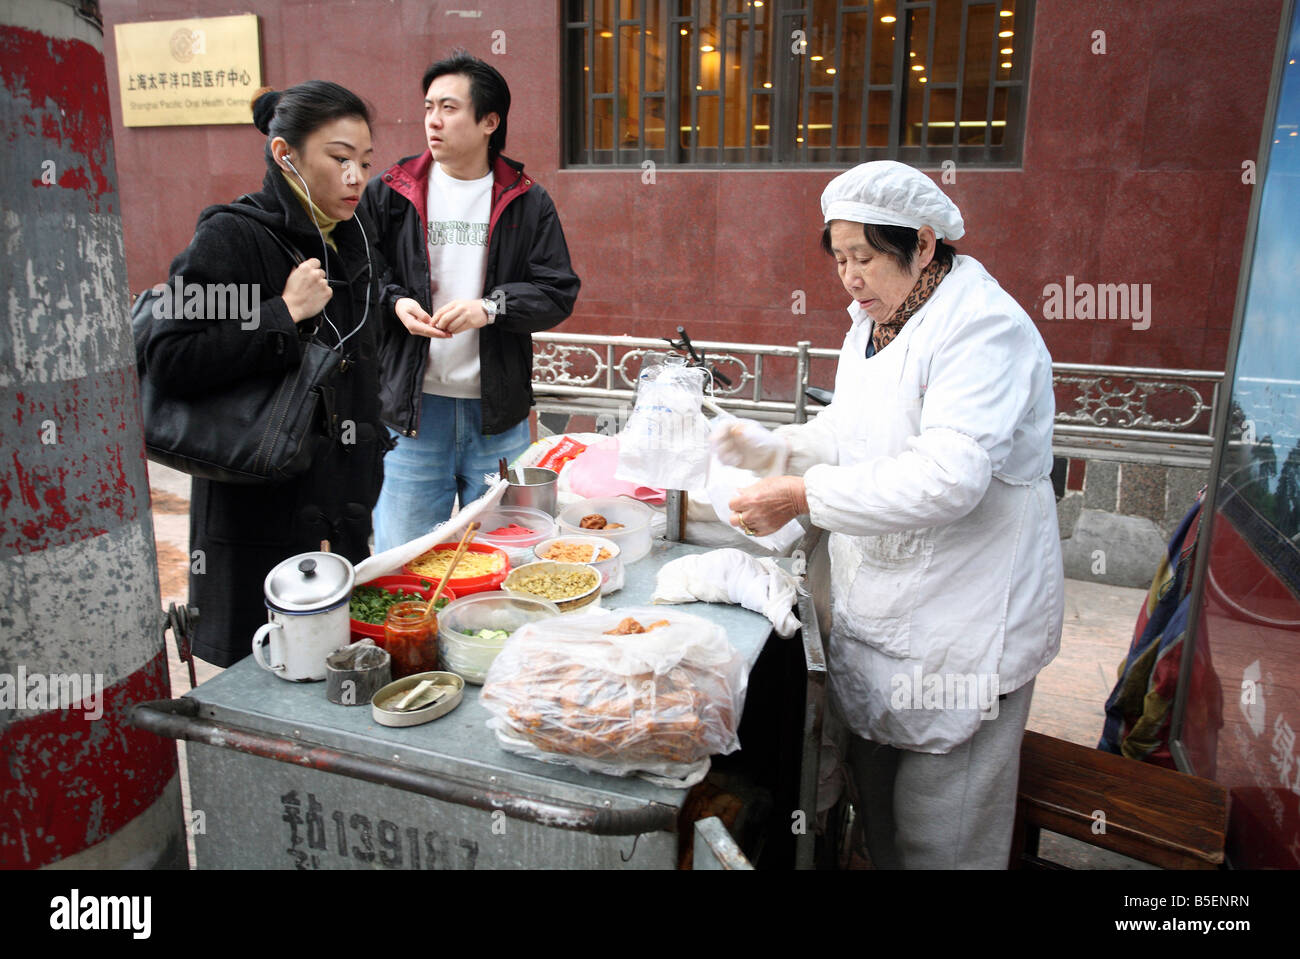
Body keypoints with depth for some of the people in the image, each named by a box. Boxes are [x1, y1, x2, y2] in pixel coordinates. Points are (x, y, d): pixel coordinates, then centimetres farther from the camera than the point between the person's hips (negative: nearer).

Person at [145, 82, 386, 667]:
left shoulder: (348, 240, 10)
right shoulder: (230, 238, -13)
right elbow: (170, 361, -21)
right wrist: (285, 315, -22)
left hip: (341, 508, 7)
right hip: (257, 512, -6)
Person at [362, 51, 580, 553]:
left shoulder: (527, 201, 4)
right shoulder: (389, 194, 4)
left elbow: (558, 292, -2)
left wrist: (490, 308, -17)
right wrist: (394, 303, -13)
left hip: (498, 410, 0)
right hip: (412, 405, 0)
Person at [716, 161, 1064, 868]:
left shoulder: (984, 327, -19)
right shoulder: (873, 324, 10)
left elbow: (950, 477, -30)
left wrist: (806, 496, -28)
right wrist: (769, 448, 1)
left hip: (961, 625, -8)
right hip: (876, 605, 8)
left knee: (938, 835, 7)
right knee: (873, 793, 21)